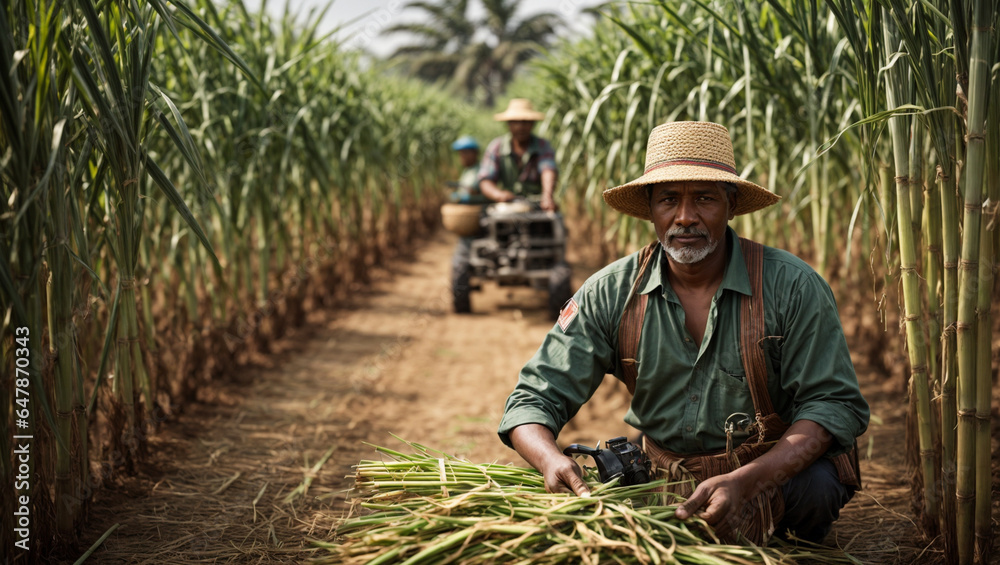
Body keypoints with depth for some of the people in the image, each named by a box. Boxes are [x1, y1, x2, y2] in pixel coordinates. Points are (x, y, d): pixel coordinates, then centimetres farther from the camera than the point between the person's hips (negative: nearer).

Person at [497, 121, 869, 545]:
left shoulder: (793, 287, -12)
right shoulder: (609, 295, -6)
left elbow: (835, 404, -13)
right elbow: (535, 397, -5)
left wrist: (747, 480, -30)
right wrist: (552, 460, -31)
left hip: (778, 471, -2)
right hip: (663, 476, 3)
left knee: (815, 485, -35)